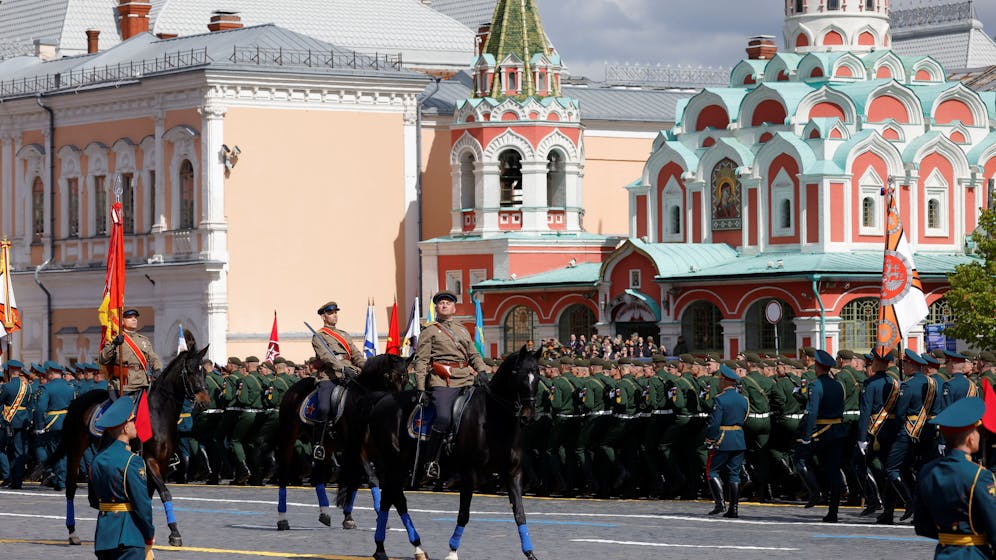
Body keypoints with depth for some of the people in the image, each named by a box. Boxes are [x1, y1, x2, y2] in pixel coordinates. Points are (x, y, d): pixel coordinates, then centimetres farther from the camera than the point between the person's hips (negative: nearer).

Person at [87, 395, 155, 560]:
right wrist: (150, 535, -3)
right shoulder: (132, 462, -15)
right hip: (129, 534, -8)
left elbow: (93, 501, 15)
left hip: (103, 532, 8)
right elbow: (142, 502, -15)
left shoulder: (97, 460, 8)